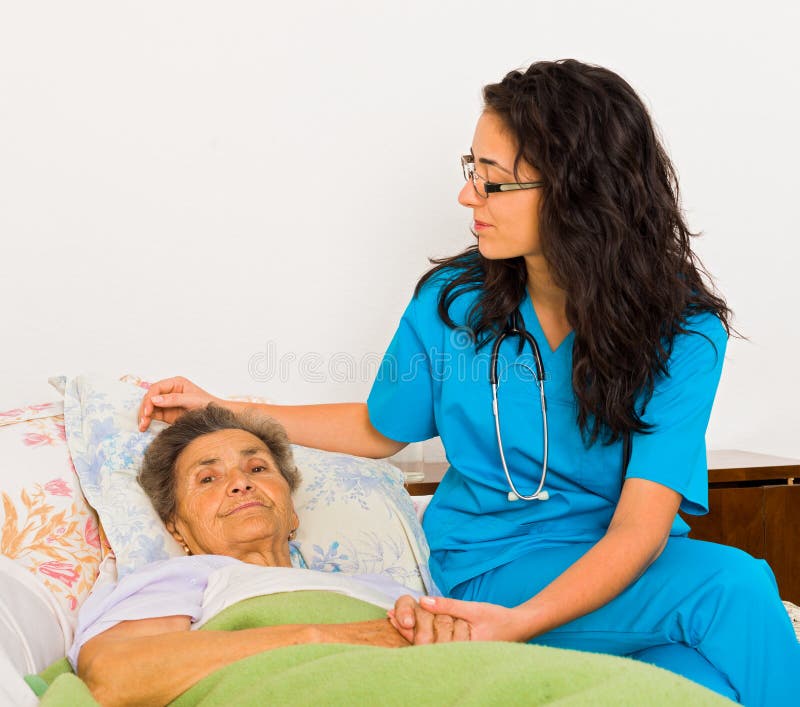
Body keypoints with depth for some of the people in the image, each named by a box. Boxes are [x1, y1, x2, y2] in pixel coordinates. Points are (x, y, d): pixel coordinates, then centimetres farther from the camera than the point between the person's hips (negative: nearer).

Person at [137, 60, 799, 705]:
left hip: (621, 565, 1)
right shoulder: (452, 302, -4)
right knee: (736, 589, -29)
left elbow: (639, 528, -19)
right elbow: (380, 429, 15)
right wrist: (218, 410, 13)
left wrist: (518, 622, -36)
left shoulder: (683, 332, -11)